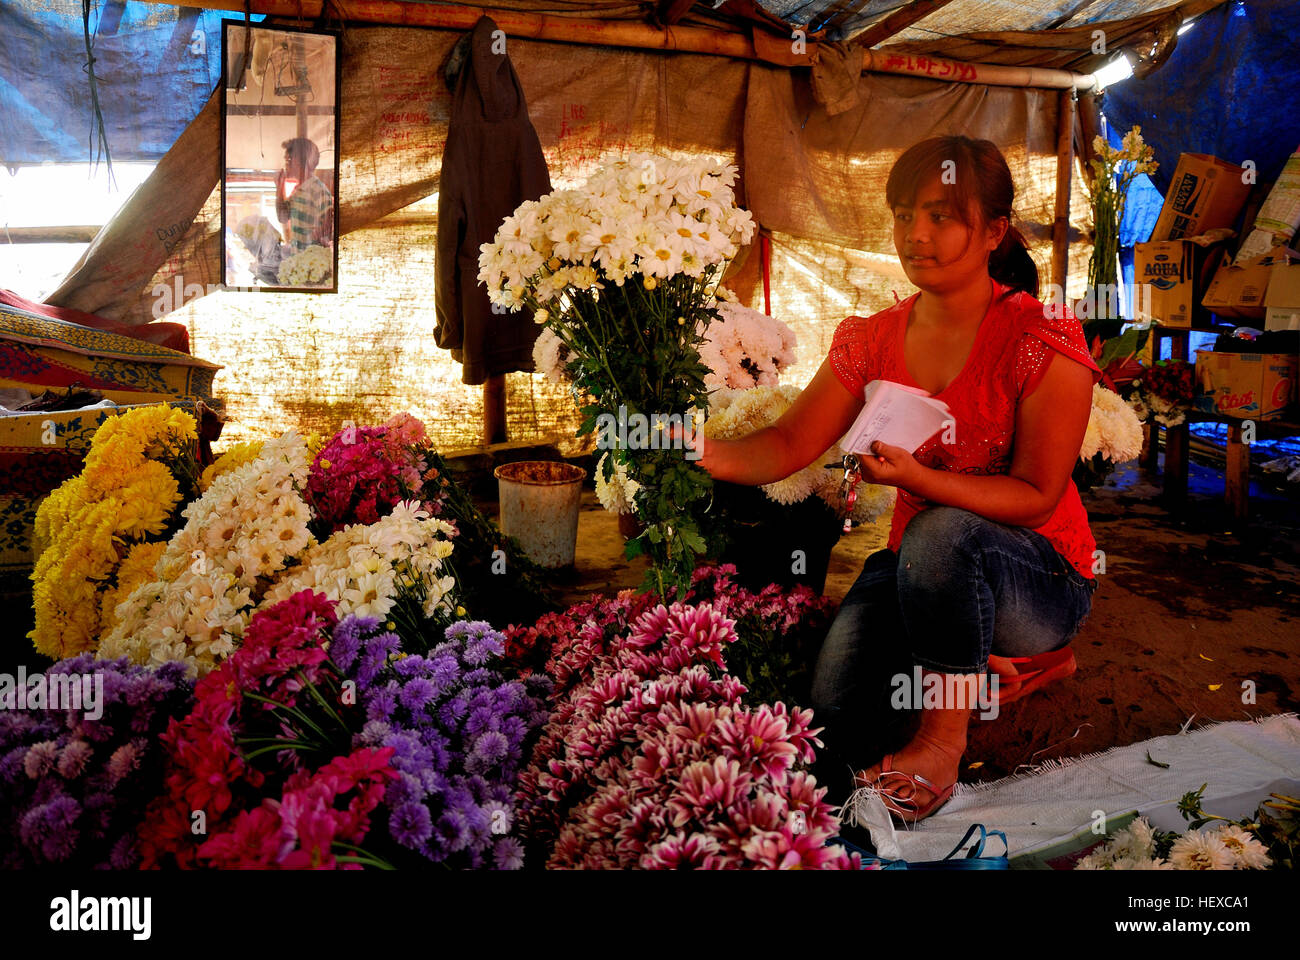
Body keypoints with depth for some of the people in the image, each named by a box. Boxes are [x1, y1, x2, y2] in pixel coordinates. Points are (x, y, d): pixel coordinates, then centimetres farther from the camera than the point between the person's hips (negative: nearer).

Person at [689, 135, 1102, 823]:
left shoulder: (1044, 341, -13)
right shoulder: (873, 341, 2)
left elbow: (1036, 497, -15)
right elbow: (789, 444, -4)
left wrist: (918, 478, -31)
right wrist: (710, 453, -26)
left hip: (1039, 579, -3)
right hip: (919, 568, 3)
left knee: (941, 532, -38)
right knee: (839, 716, -23)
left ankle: (944, 736, -18)